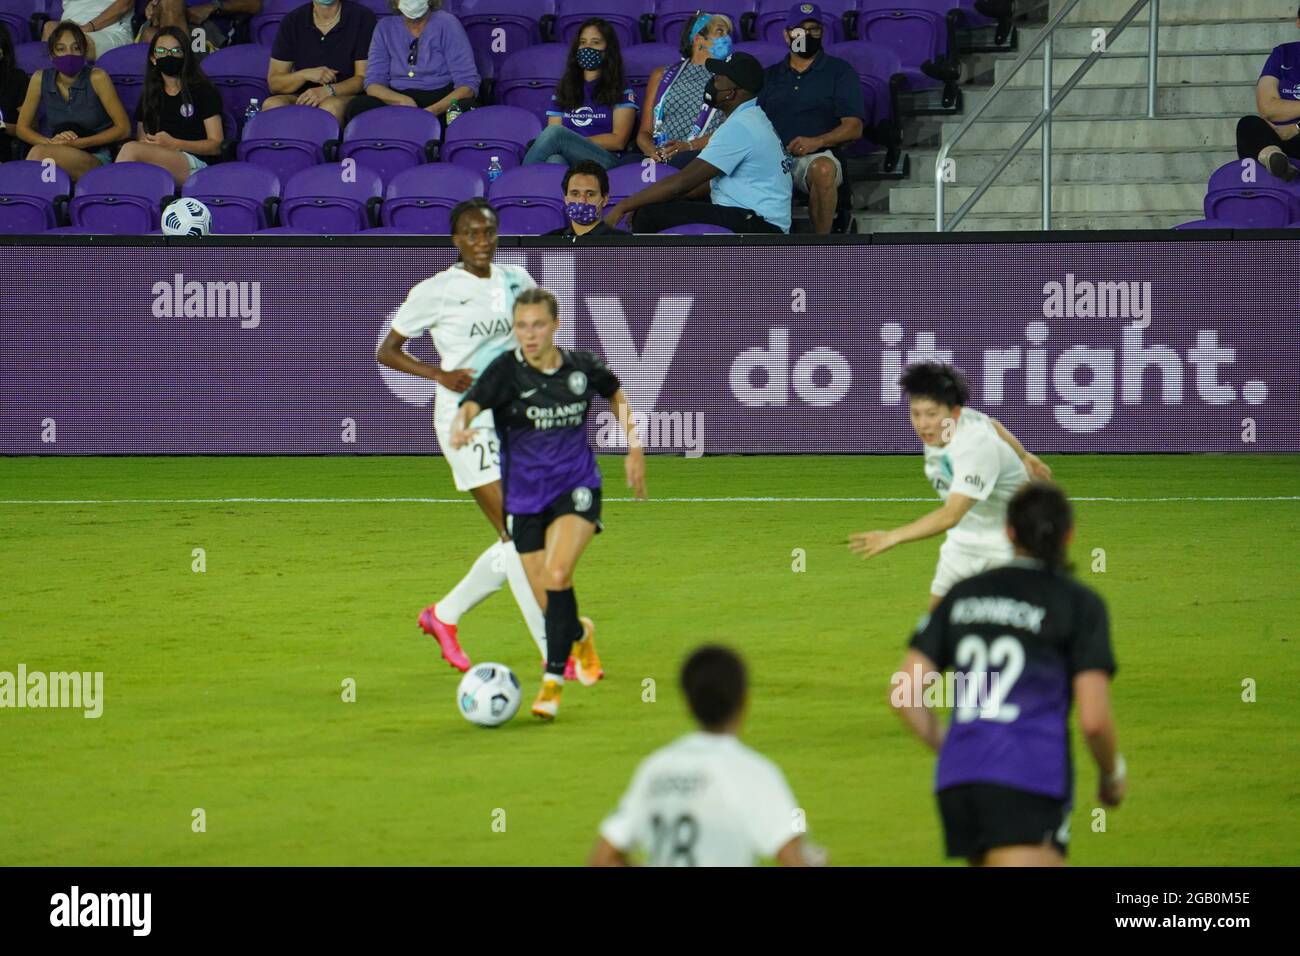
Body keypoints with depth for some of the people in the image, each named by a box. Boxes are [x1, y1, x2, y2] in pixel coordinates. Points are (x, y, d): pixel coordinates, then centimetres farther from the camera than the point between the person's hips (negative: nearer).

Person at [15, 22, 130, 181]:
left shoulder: (96, 78, -6)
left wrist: (78, 143, -12)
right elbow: (22, 128, 11)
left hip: (95, 160, -3)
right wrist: (51, 142, -10)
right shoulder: (40, 79, 4)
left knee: (40, 152, -33)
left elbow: (123, 129, -3)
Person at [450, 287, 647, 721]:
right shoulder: (506, 371, -13)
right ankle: (580, 634, 44)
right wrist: (460, 426, -54)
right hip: (524, 497, 1)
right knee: (548, 603, 6)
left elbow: (616, 395, 18)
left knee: (557, 575, -25)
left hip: (576, 489, -1)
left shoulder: (582, 367, -5)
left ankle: (553, 681, -20)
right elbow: (470, 404, -31)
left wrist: (634, 447, 12)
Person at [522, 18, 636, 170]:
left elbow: (618, 141, 3)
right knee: (554, 160, -37)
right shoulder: (563, 90, 25)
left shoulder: (622, 92, 13)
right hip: (567, 159, 3)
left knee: (555, 133, -31)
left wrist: (574, 141, -7)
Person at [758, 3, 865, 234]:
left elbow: (854, 128, 3)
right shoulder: (770, 75, 26)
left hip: (817, 156, -3)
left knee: (823, 169, -39)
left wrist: (817, 141, -14)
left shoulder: (839, 71, 14)